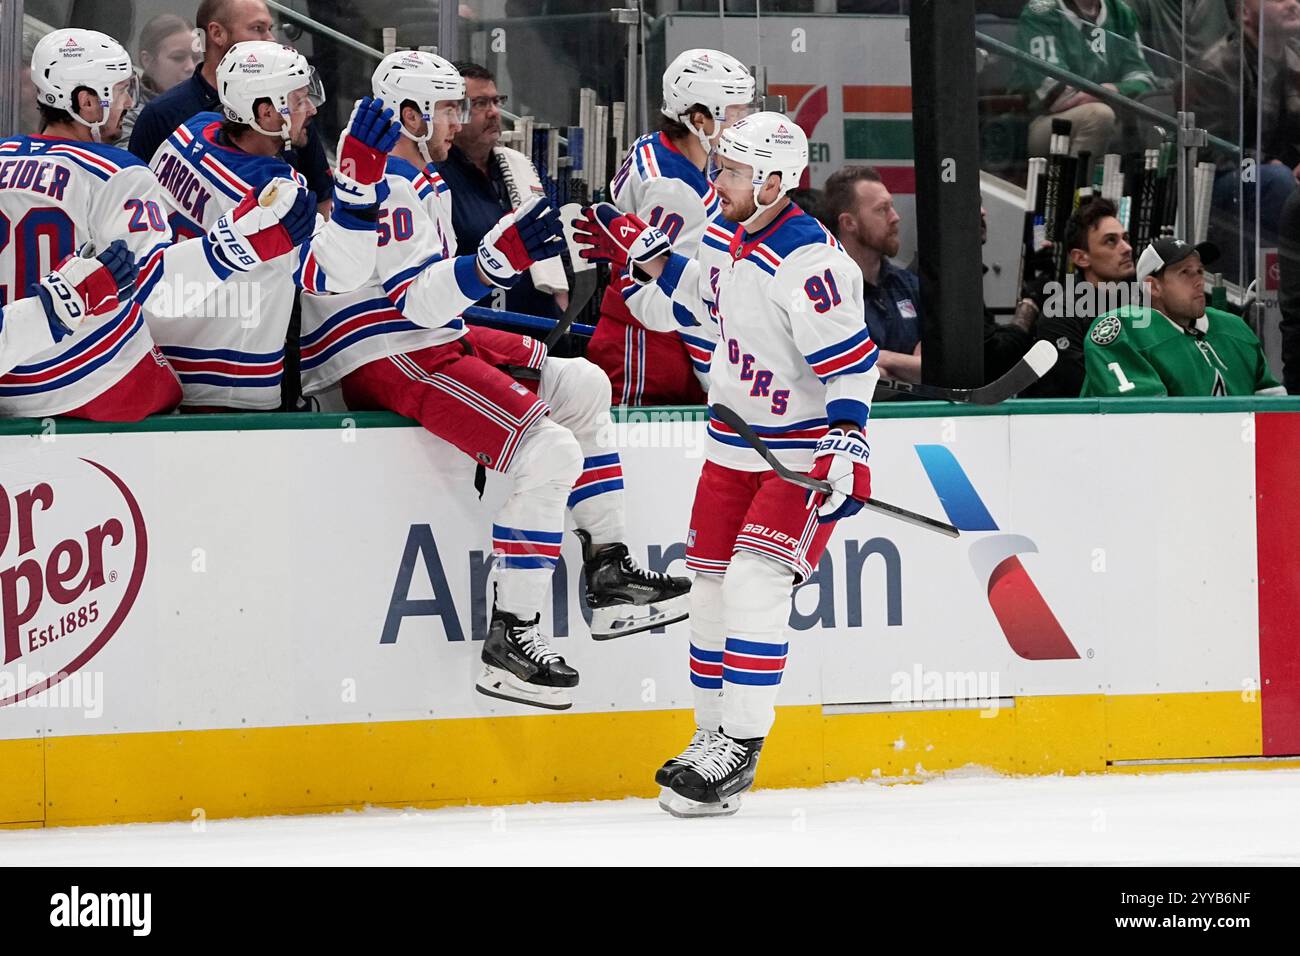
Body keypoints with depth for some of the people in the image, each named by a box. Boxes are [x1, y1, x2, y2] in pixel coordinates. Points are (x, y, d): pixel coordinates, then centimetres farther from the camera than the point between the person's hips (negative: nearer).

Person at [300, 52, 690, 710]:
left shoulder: (423, 181, 18)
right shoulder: (386, 186, -16)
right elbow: (419, 299, -28)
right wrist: (498, 258, -40)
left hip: (433, 341, 11)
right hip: (385, 364, -11)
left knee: (582, 386, 15)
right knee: (549, 451, -22)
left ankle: (610, 580, 13)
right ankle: (510, 641, -22)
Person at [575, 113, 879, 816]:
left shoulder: (807, 259, -23)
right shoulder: (739, 240, 5)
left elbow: (850, 360, -26)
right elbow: (698, 290, 28)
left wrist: (845, 448, -33)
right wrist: (640, 250, 21)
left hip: (802, 454, -9)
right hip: (734, 444, 9)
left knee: (754, 582, -18)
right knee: (710, 587, 8)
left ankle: (739, 751, -14)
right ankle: (712, 736, 20)